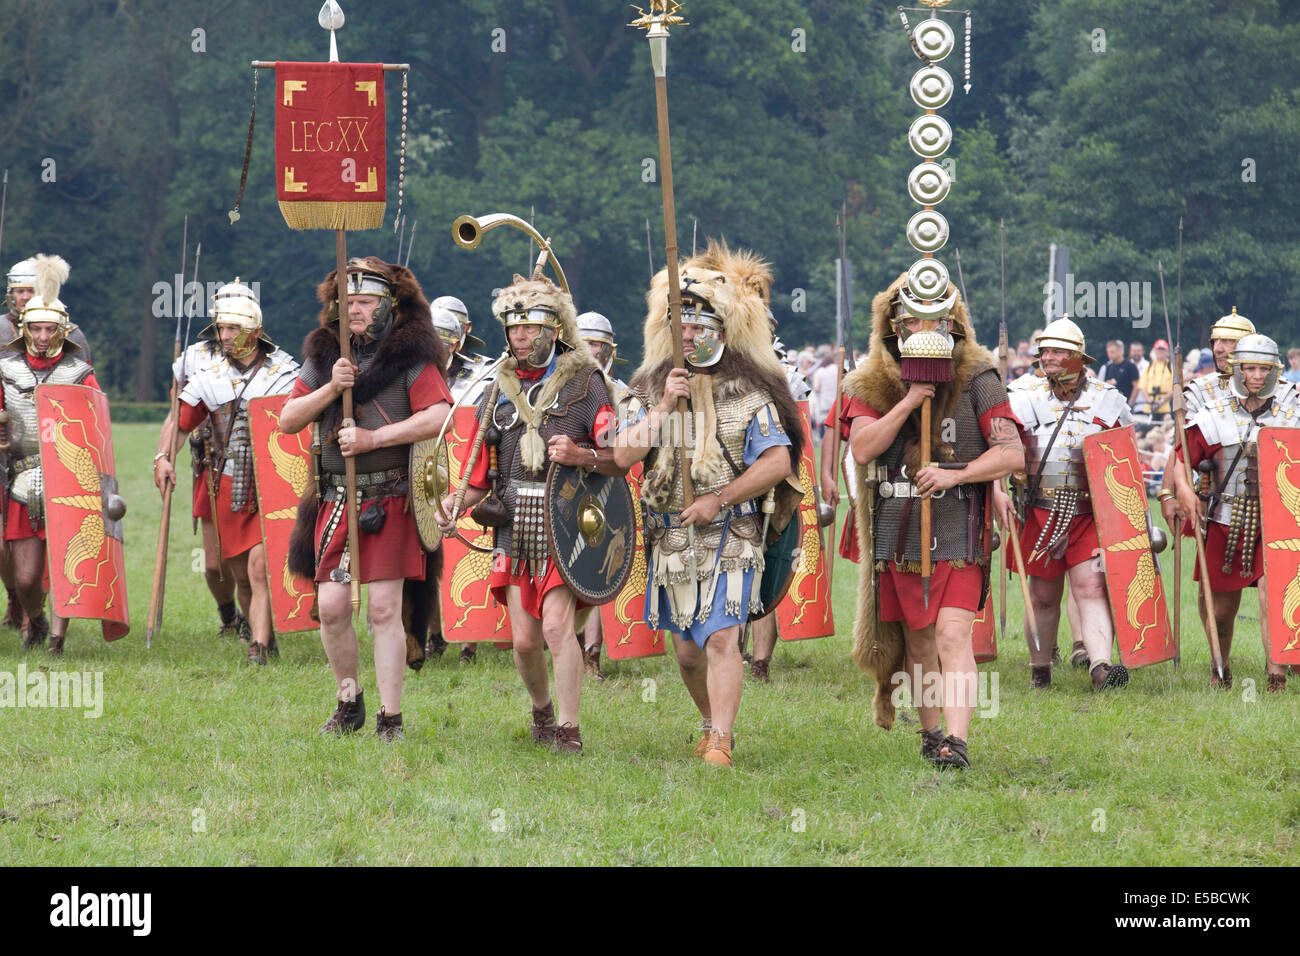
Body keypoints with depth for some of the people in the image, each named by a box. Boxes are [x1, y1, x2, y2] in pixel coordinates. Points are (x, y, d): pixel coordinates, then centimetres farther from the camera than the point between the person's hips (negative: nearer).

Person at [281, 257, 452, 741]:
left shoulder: (410, 356, -3)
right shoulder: (324, 354, 11)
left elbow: (439, 416, -15)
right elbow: (287, 421, 8)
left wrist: (373, 438, -17)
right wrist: (330, 388, -8)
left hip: (390, 498, -4)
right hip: (336, 498, 4)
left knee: (384, 609, -5)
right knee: (332, 607, 0)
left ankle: (390, 719, 1)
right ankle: (349, 702, 22)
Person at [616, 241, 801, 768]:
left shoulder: (749, 393, -1)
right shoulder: (650, 390, 9)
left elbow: (778, 462, -8)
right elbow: (624, 455, -2)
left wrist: (717, 500, -13)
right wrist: (663, 407, -12)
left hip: (731, 538, -4)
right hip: (670, 540, 4)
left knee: (722, 638, -16)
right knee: (687, 649, 10)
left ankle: (719, 744, -18)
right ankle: (711, 720, 33)